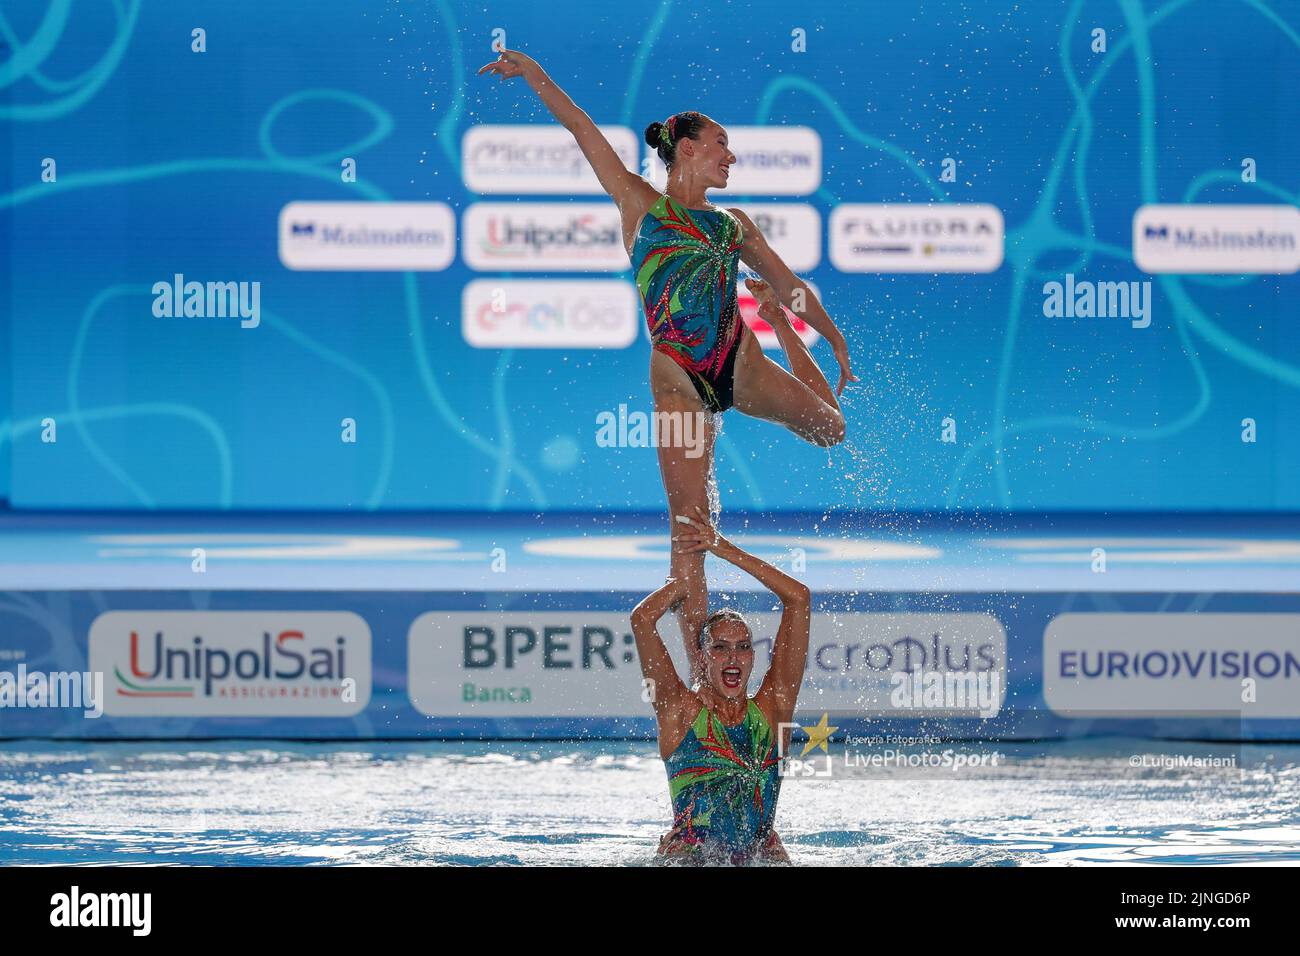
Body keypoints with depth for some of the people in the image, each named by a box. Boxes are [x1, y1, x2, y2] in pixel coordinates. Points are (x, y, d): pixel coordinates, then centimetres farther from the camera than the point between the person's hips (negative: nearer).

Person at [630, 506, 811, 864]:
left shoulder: (771, 708, 9)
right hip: (689, 859, -2)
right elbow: (642, 618, -6)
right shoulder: (681, 712, 3)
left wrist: (724, 549, 11)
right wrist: (688, 578, 14)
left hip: (764, 857, 2)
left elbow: (799, 599, 8)